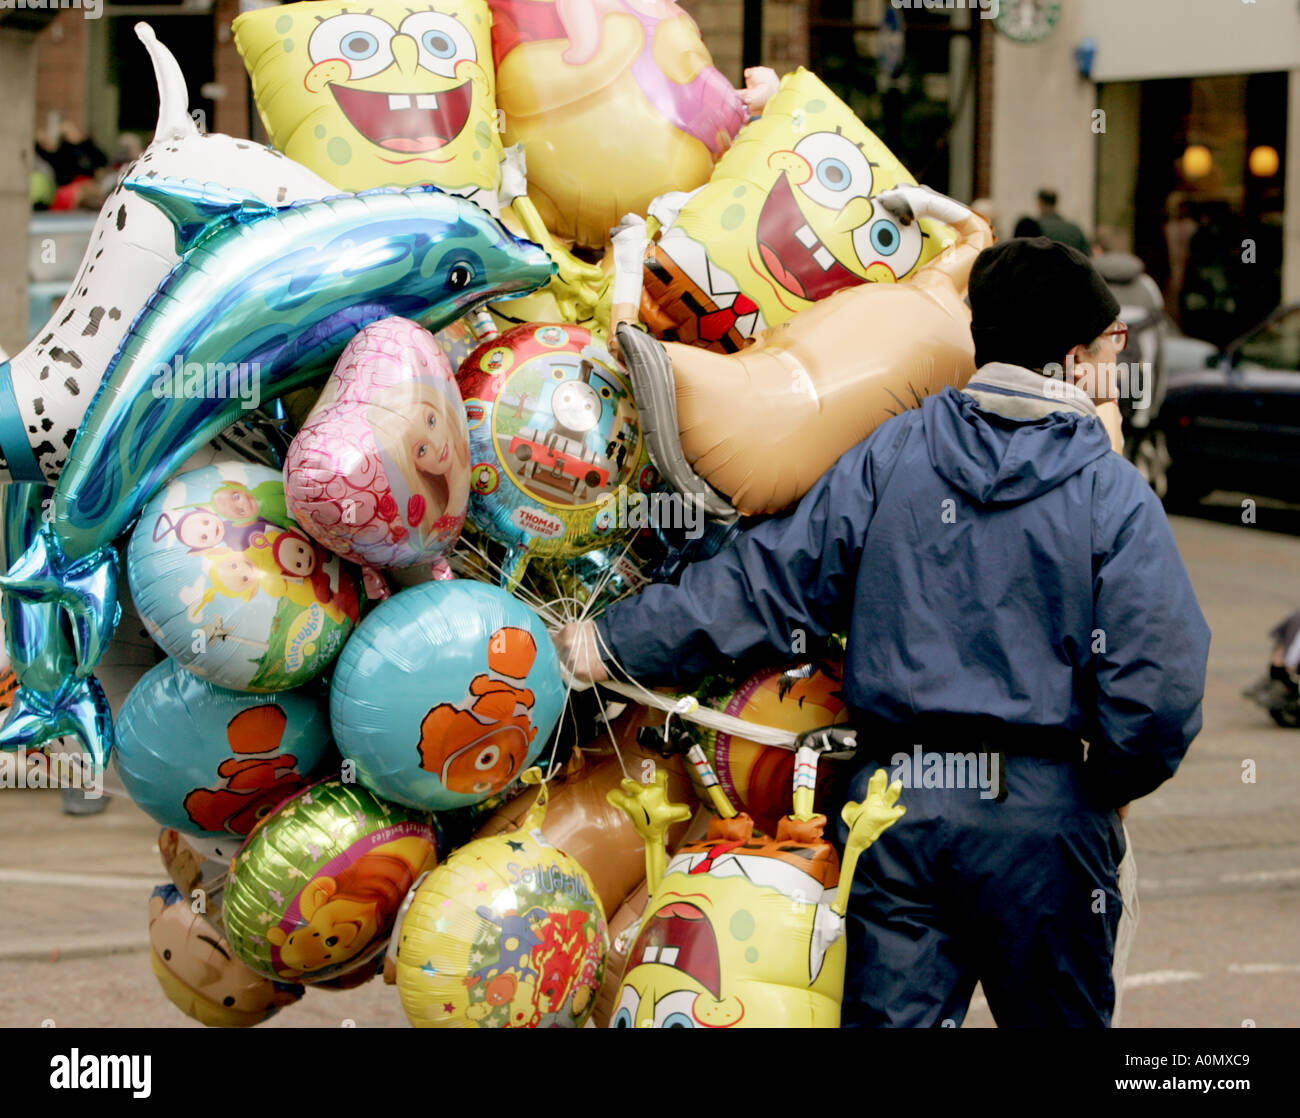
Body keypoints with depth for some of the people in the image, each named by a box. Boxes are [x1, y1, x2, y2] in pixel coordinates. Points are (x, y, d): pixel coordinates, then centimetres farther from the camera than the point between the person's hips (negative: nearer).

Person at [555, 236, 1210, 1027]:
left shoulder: (888, 457, 2)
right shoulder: (1115, 495, -6)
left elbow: (766, 581, 3)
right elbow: (1159, 687, -11)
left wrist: (618, 643, 12)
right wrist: (1110, 789, 8)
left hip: (895, 804, 3)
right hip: (1043, 813, -2)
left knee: (892, 1017, 8)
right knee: (1058, 1016, 12)